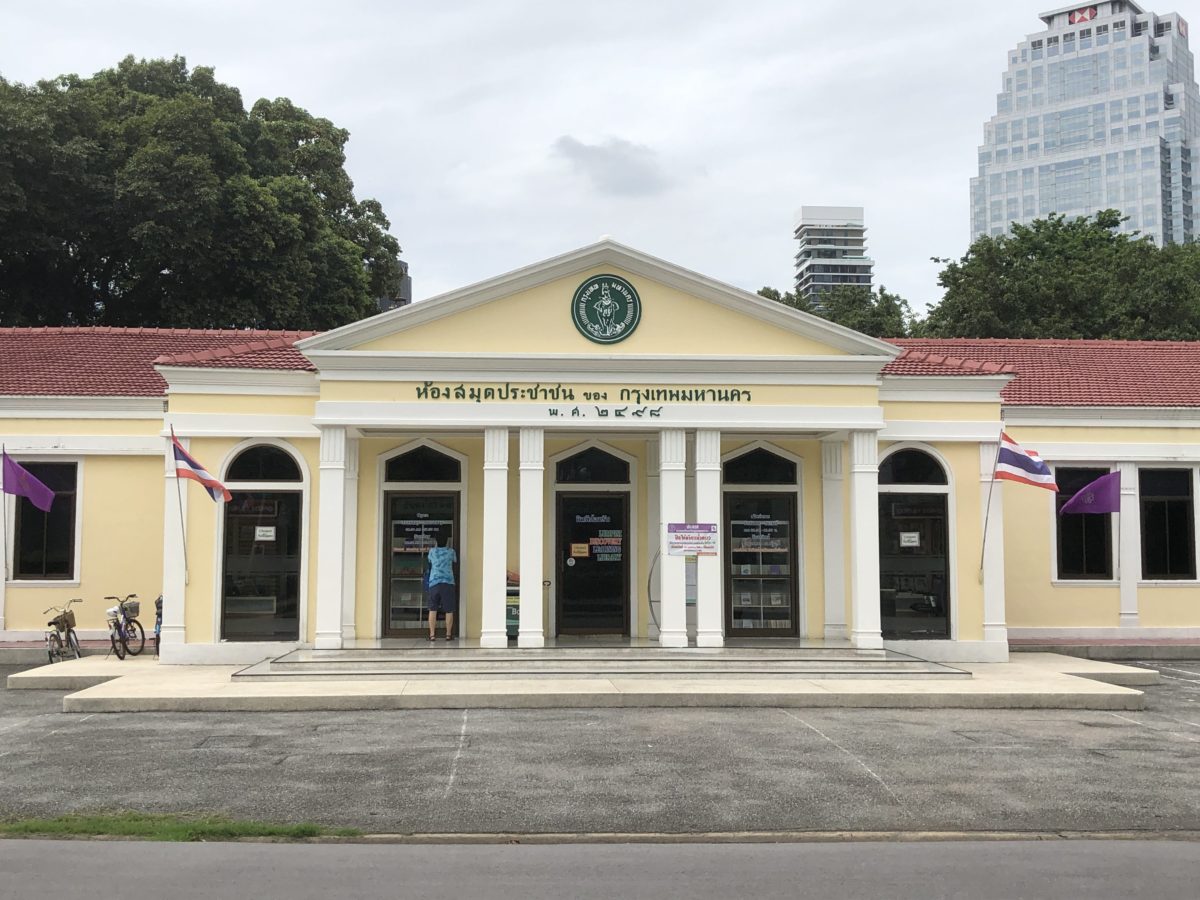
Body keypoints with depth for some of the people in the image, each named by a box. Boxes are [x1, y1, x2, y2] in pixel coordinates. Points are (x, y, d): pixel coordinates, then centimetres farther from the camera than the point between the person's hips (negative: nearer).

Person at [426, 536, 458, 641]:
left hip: (434, 582, 1)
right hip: (448, 582, -1)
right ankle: (448, 634, 4)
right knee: (449, 610, 3)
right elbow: (455, 561, 26)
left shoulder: (432, 551, 11)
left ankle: (432, 634, -1)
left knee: (433, 609, 4)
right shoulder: (451, 551, 8)